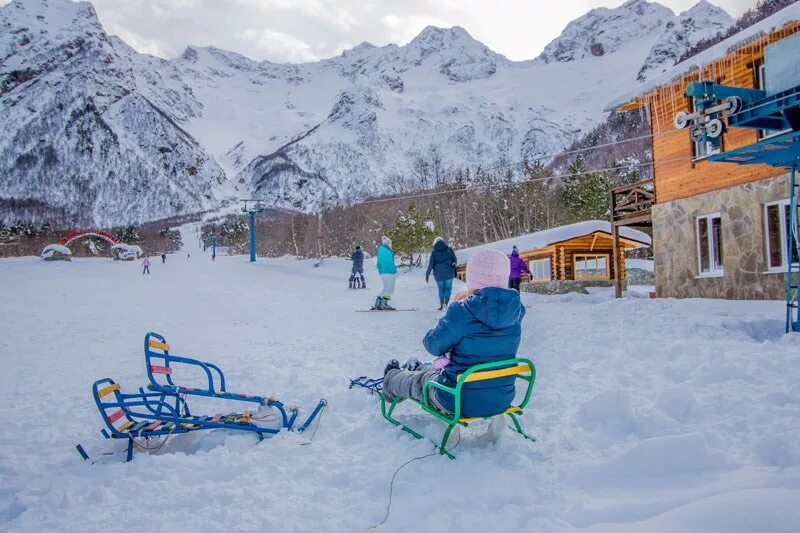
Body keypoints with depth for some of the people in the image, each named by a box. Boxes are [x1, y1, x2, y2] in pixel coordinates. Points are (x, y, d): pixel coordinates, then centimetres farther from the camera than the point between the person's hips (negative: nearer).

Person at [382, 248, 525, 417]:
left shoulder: (462, 311, -24)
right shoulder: (515, 310, -7)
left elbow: (433, 345, -11)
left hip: (461, 403, -5)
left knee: (417, 380, 28)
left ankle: (391, 380, 59)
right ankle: (417, 369, 66)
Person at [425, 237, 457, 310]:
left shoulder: (434, 252, -3)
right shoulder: (449, 250, 0)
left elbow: (431, 264, -5)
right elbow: (455, 260, 2)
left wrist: (427, 274, 0)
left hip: (439, 274, 0)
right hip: (449, 273, 0)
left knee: (441, 289, 13)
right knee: (448, 288, 7)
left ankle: (441, 305, 13)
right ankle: (446, 302, -12)